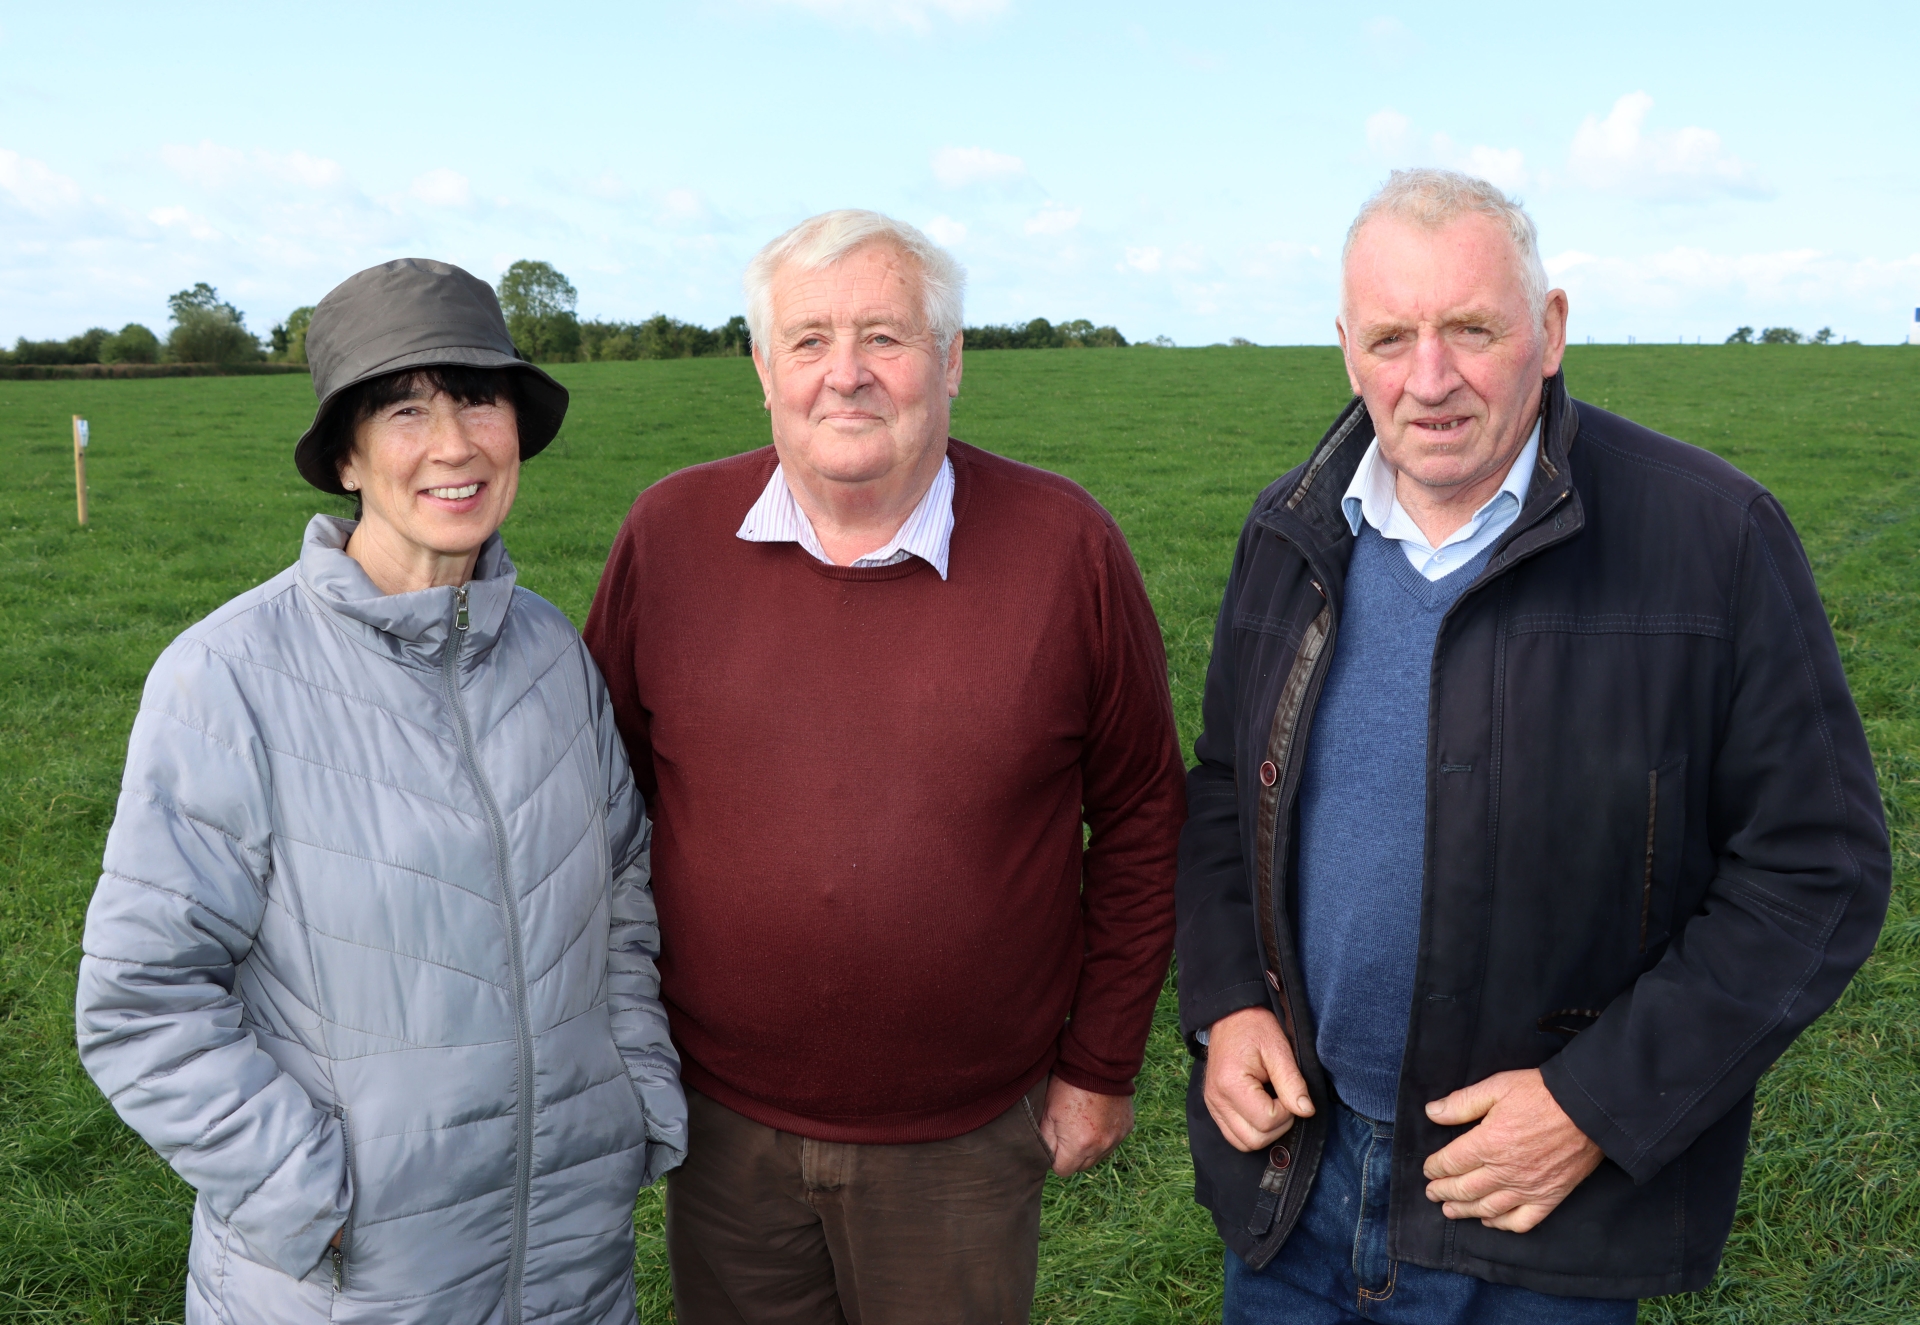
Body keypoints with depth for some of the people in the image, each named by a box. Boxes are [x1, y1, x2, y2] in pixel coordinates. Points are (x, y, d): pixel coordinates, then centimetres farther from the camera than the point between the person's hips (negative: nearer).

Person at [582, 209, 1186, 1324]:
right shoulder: (671, 534, -7)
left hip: (965, 1144, -1)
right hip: (725, 1122, 2)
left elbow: (1140, 819, -3)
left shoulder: (1065, 547, -11)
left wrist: (1102, 1067, 0)